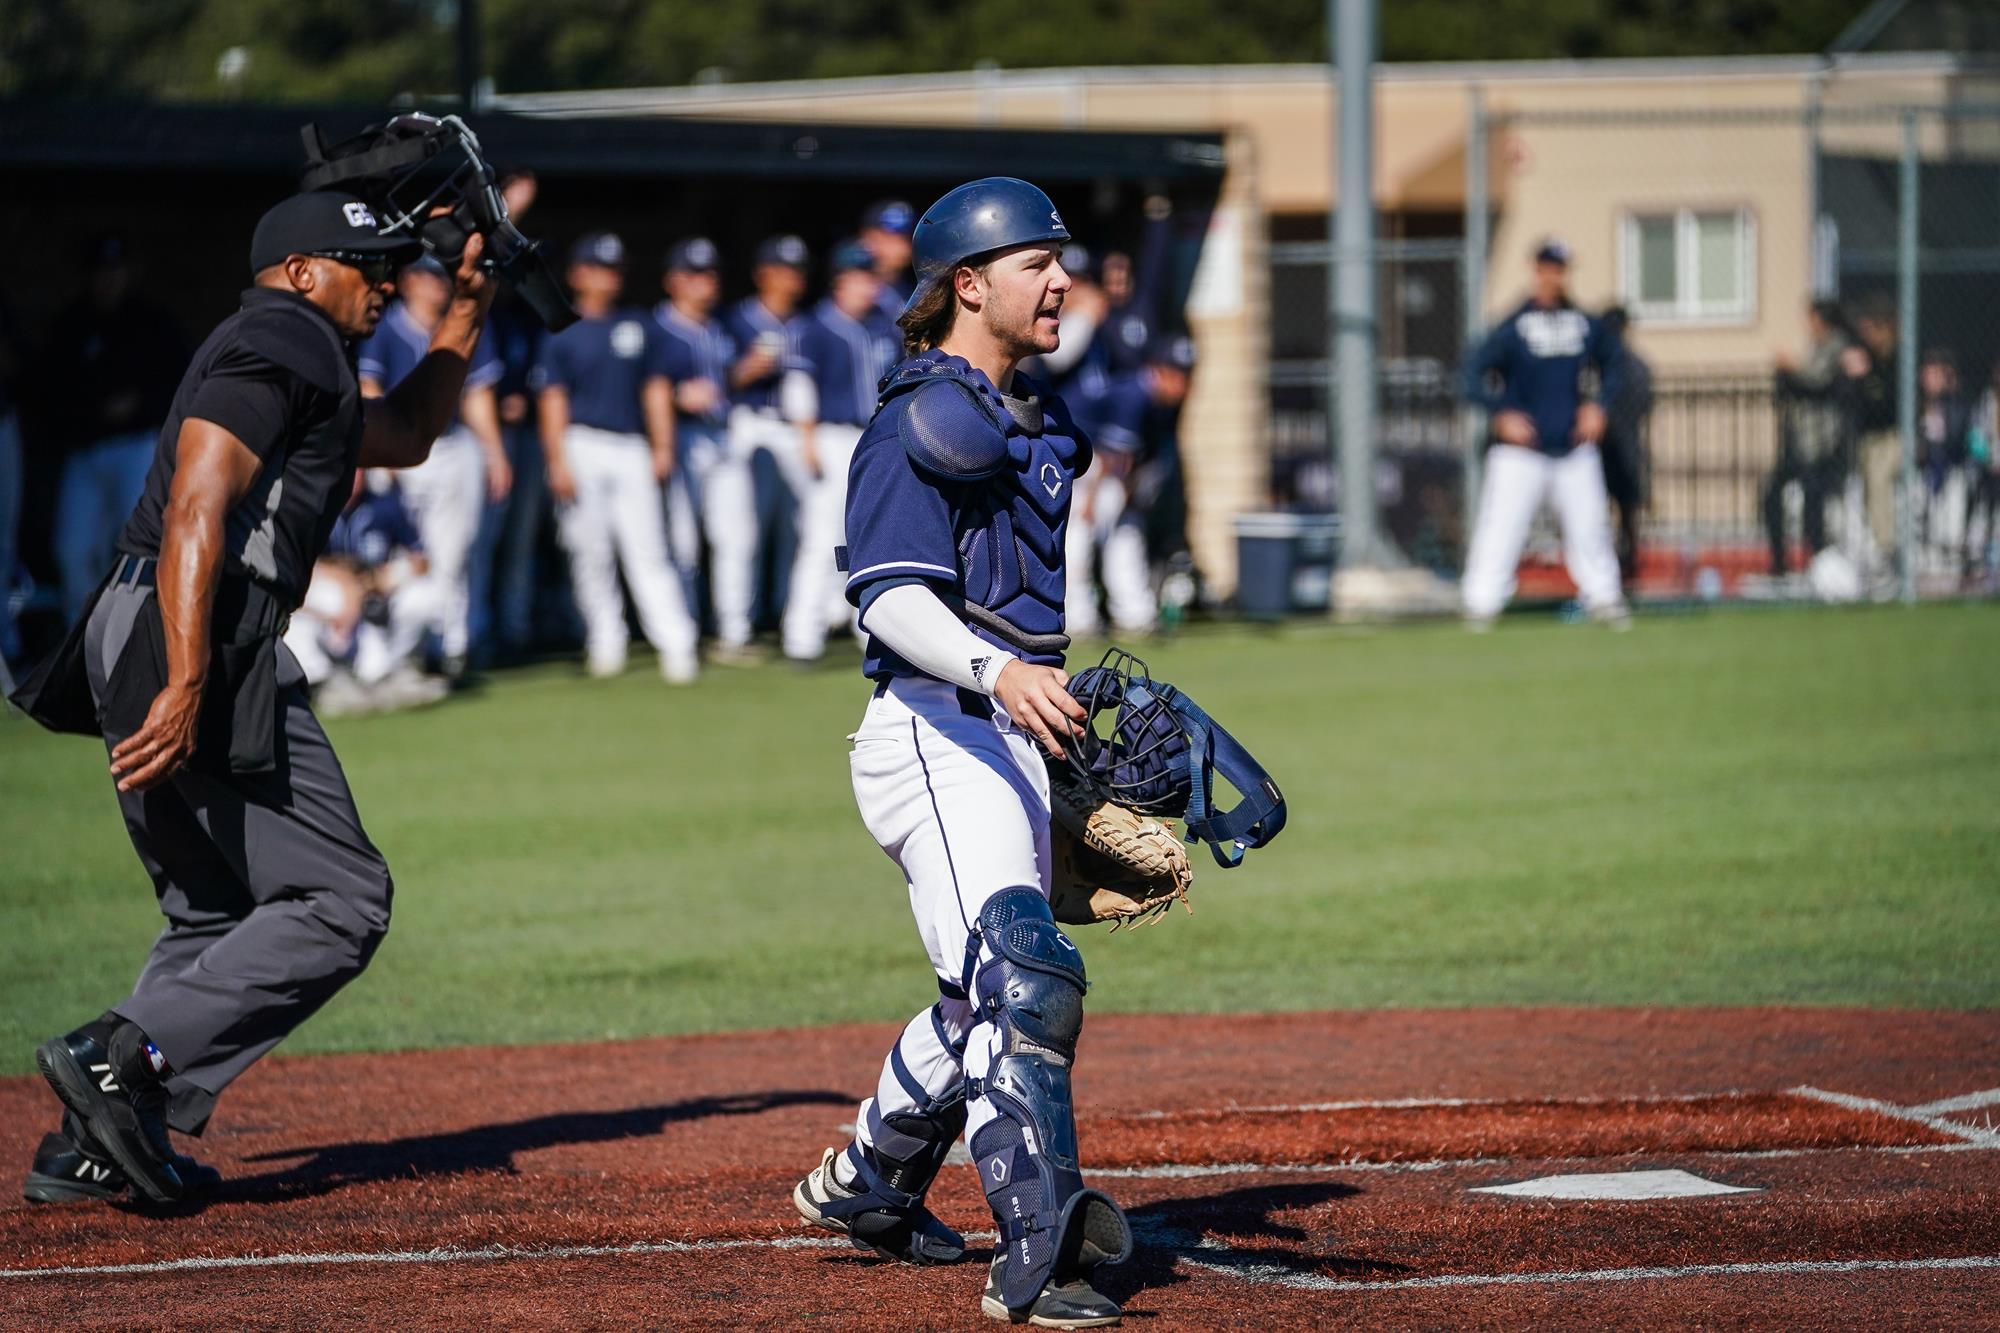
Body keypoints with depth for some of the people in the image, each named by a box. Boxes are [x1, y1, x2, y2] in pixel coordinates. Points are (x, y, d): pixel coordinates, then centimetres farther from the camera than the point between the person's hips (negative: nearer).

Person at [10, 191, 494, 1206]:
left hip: (135, 642, 11)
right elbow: (195, 510, -18)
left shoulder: (295, 358, 27)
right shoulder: (283, 340, -6)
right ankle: (124, 1056, -18)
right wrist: (188, 683, -27)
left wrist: (466, 308, 35)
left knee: (217, 915, 18)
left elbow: (405, 436, 44)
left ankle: (91, 1147, 9)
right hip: (205, 644, -11)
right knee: (341, 900, -9)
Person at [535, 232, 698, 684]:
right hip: (581, 447, -1)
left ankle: (676, 646, -13)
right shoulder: (562, 333, 3)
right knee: (591, 551, 0)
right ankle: (606, 642, 10)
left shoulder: (640, 327, 13)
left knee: (646, 549, -6)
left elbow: (656, 389, 14)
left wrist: (662, 448, 6)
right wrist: (558, 462, -10)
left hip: (631, 448, 2)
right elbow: (553, 400, -2)